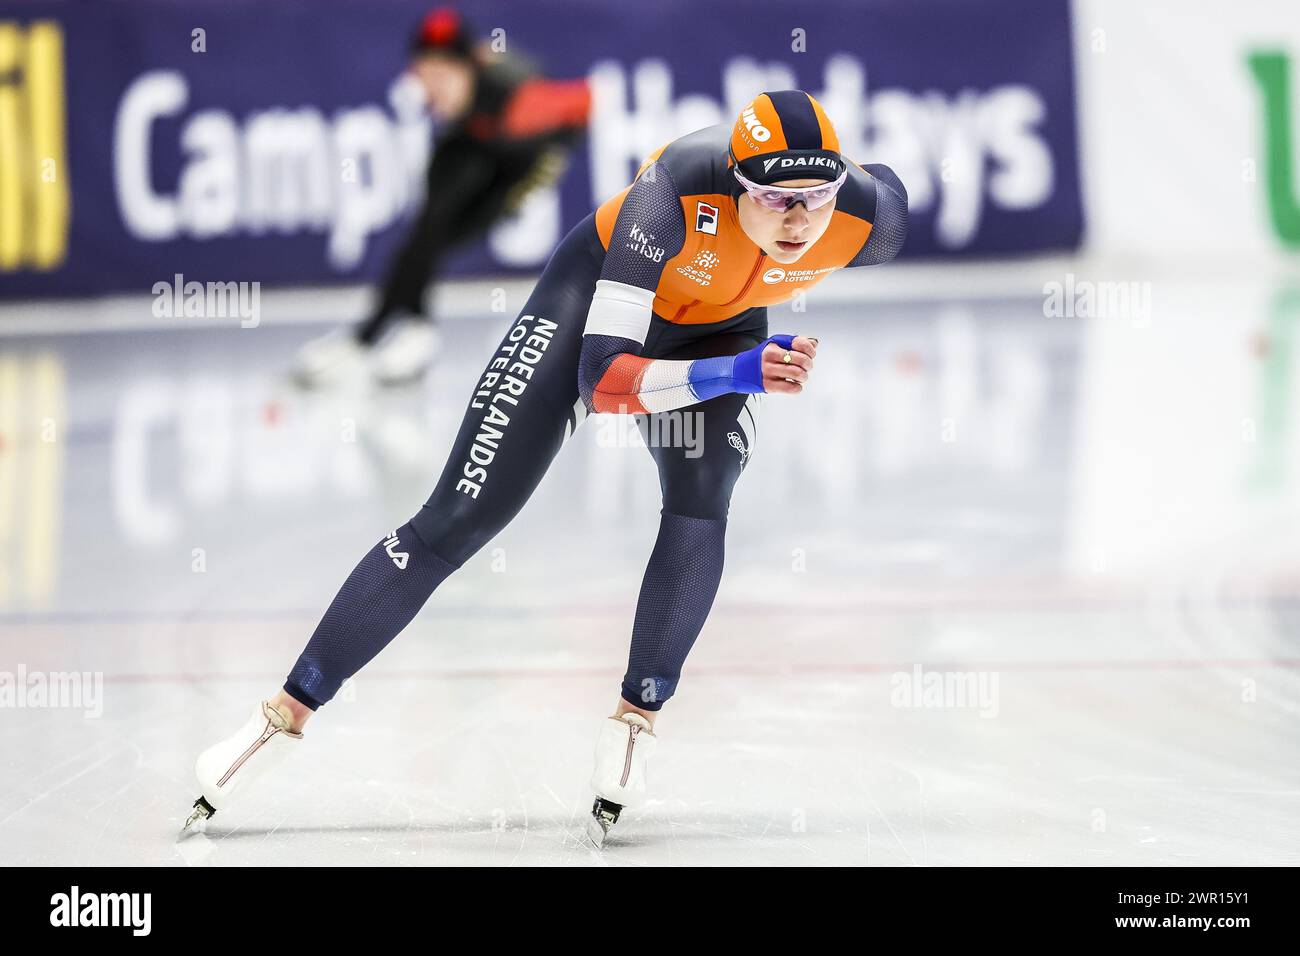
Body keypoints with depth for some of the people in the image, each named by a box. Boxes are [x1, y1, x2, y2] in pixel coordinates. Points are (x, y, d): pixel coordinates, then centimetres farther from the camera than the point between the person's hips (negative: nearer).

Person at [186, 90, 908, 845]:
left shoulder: (871, 216, -31)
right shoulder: (679, 189, -41)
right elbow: (603, 379, -40)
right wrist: (731, 376, -54)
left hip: (721, 327, 3)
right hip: (604, 292, -3)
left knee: (699, 510, -25)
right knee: (458, 520, -6)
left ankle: (636, 721, -6)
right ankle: (287, 714, 2)